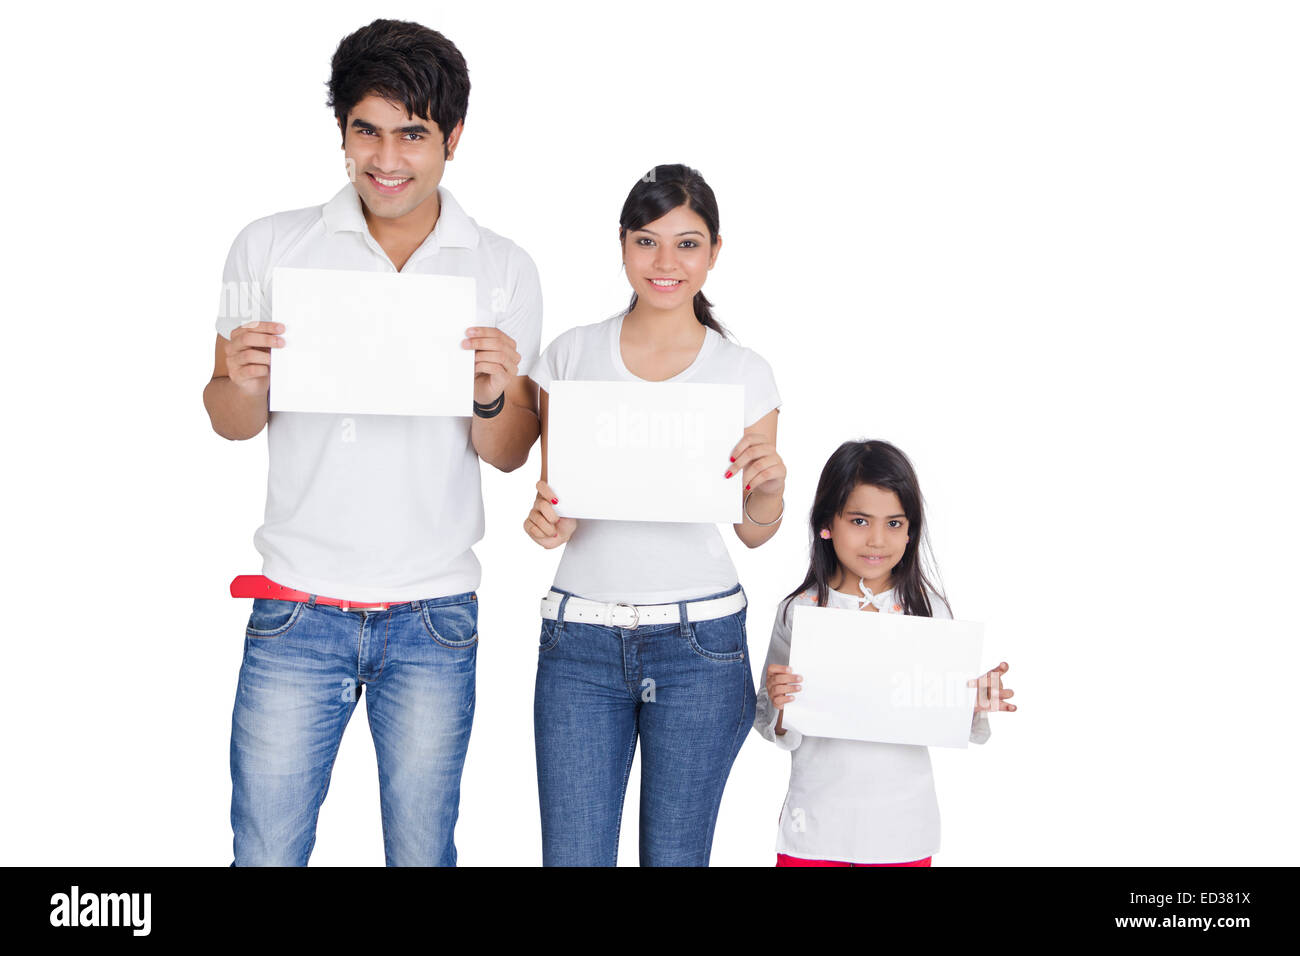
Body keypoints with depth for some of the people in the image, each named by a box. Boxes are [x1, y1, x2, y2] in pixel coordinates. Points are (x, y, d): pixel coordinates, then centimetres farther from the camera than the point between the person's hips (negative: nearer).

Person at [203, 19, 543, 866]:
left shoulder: (503, 271, 2)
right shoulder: (269, 247, 1)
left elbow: (509, 456, 4)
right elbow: (231, 425, 6)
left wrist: (493, 393, -17)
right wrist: (244, 382, -17)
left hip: (433, 617, 1)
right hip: (298, 608, 0)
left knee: (423, 854, 12)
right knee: (265, 853, 4)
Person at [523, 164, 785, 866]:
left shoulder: (744, 373, 4)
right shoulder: (571, 355, 6)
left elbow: (754, 531, 9)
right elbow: (552, 488, 10)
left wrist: (770, 485, -12)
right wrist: (545, 520, -13)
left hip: (699, 642, 0)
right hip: (581, 637, 1)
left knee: (675, 857, 7)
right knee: (573, 857, -2)